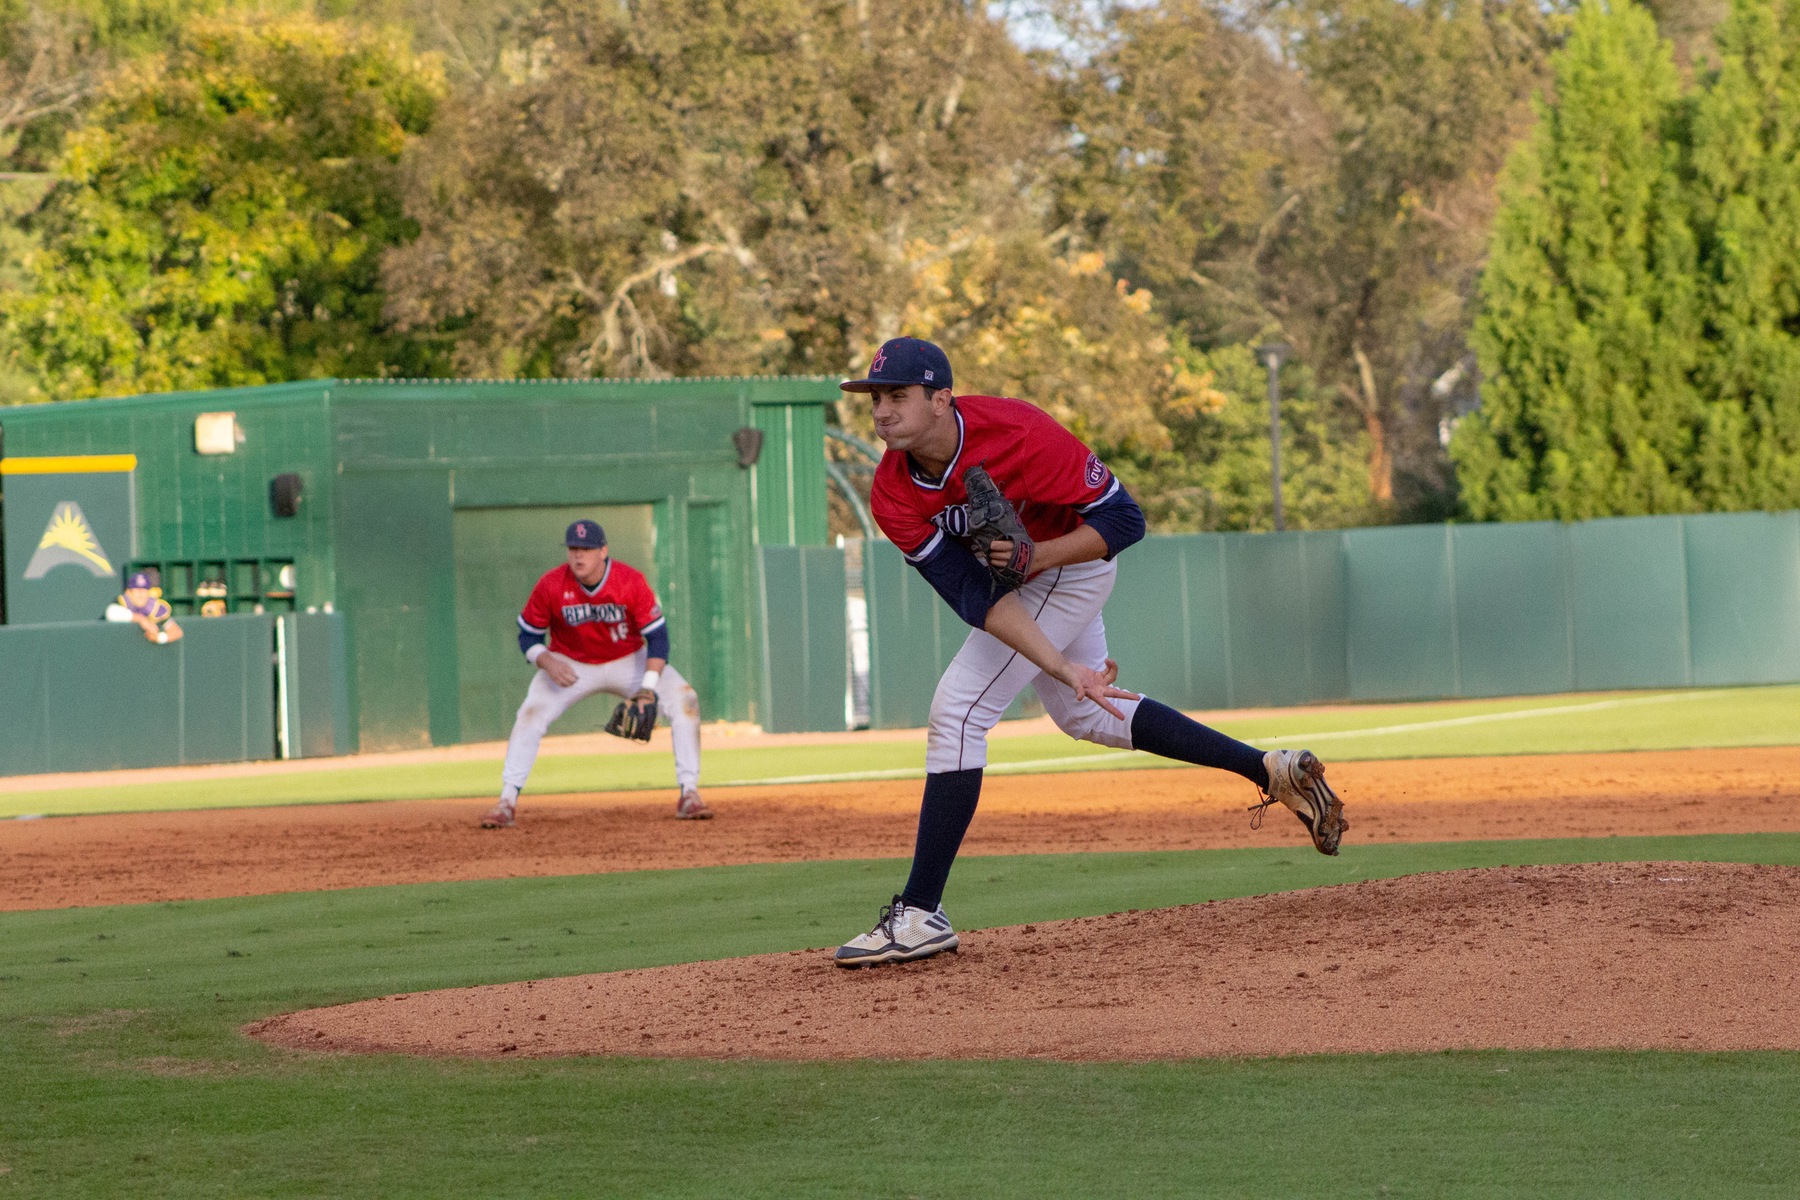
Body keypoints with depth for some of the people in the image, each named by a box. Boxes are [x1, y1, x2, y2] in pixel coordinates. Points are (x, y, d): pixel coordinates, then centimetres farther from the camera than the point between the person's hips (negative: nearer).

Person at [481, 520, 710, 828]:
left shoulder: (632, 582, -23)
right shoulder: (551, 586, -21)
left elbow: (657, 636, -19)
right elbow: (528, 635, -8)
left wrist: (648, 687, -31)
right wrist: (547, 662, -30)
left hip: (628, 661, 0)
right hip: (570, 663, 0)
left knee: (684, 699, -19)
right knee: (531, 713, -24)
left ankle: (689, 795, -12)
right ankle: (507, 803, -19)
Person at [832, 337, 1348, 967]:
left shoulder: (1018, 435, -36)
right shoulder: (893, 493, -22)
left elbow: (1123, 519, -26)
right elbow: (974, 596, -28)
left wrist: (1034, 556, -40)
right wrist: (1062, 668, -39)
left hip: (1070, 563, -7)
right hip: (1020, 576, 7)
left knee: (958, 709, -17)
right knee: (1085, 714, 23)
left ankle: (920, 916, -15)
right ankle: (1272, 770, 33)